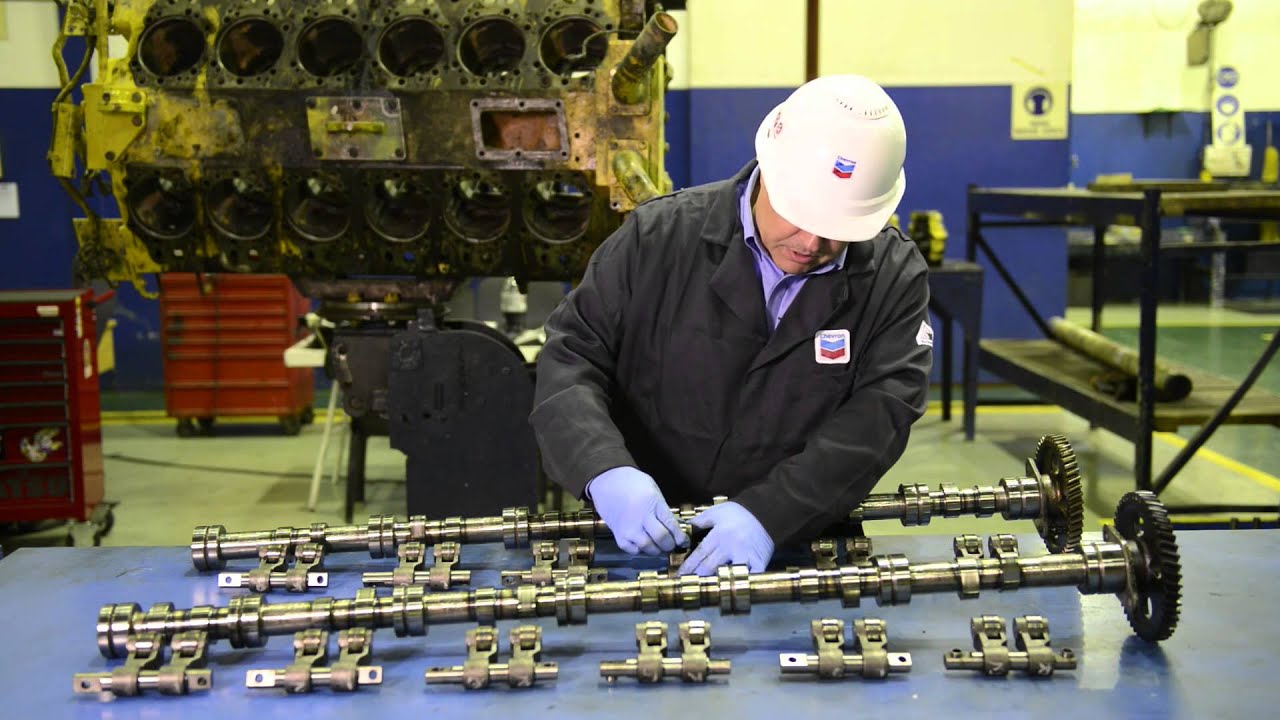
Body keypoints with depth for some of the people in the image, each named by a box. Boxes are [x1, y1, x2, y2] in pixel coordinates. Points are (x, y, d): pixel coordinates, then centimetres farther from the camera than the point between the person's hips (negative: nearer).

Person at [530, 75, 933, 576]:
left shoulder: (895, 278, -3)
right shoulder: (659, 238, -4)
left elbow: (879, 412, -13)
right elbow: (571, 357, -3)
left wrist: (769, 514, -27)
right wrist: (605, 471, -22)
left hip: (804, 549, 1)